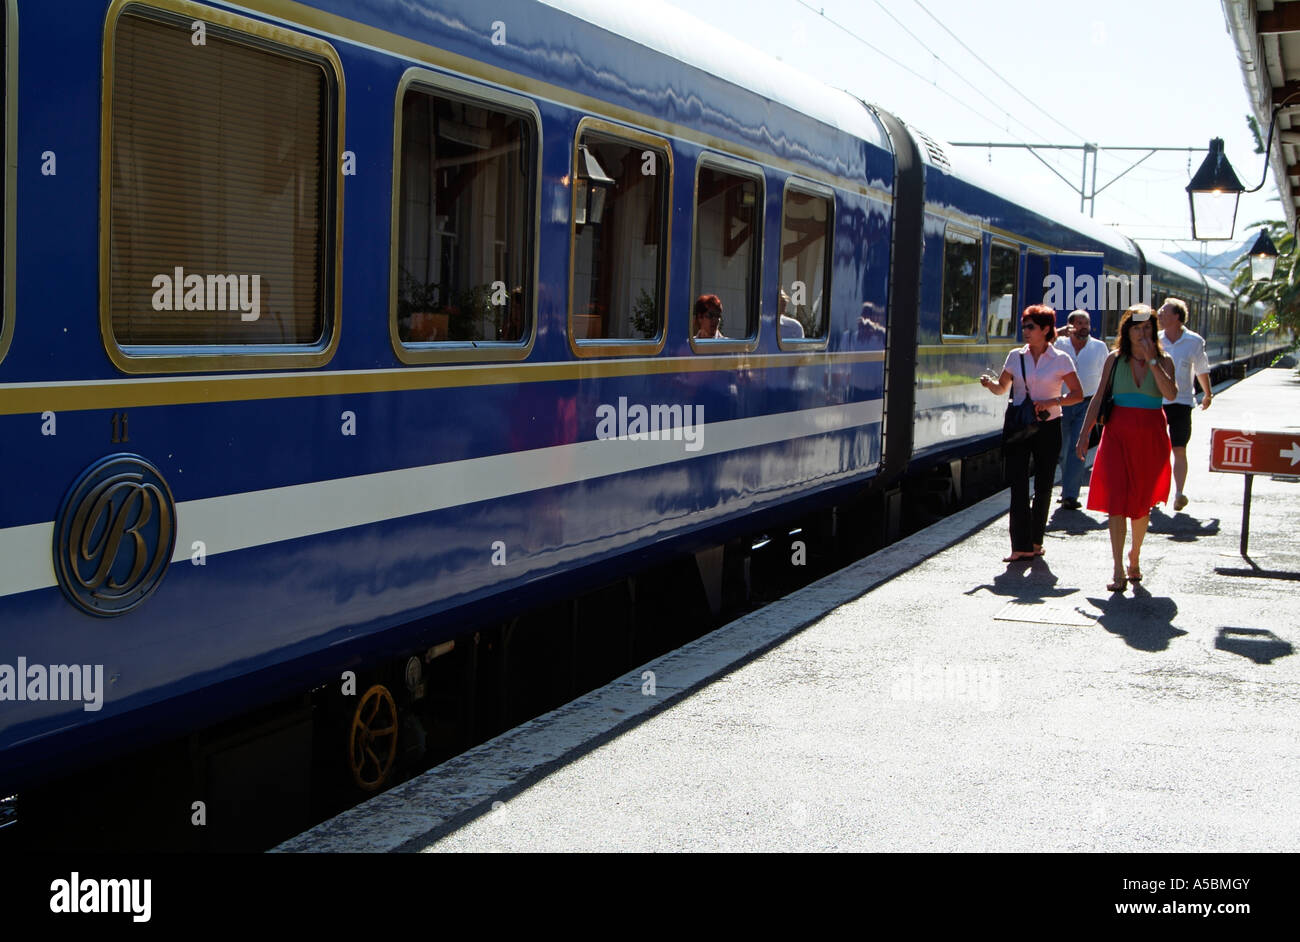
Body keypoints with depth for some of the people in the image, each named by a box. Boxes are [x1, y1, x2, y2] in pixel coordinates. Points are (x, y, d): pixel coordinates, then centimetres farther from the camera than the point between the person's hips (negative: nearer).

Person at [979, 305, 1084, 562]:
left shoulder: (1060, 360, -2)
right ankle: (1021, 546, -9)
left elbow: (1077, 394, -2)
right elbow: (1002, 388, 14)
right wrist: (990, 384, -8)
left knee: (1043, 486, 7)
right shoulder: (1016, 357, 6)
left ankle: (1035, 540, 22)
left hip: (1047, 427, -1)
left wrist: (1052, 401, -17)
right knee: (1018, 486, -8)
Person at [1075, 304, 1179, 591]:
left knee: (1142, 502, 9)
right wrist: (1085, 432, 0)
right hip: (1118, 433, 0)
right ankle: (1118, 570, -9)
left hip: (1150, 435, 0)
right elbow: (1099, 397, 6)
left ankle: (1135, 556, 32)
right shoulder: (1115, 359, 4)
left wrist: (1152, 360, -18)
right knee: (1116, 500, -8)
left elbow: (1171, 394, -16)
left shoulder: (1164, 360, 1)